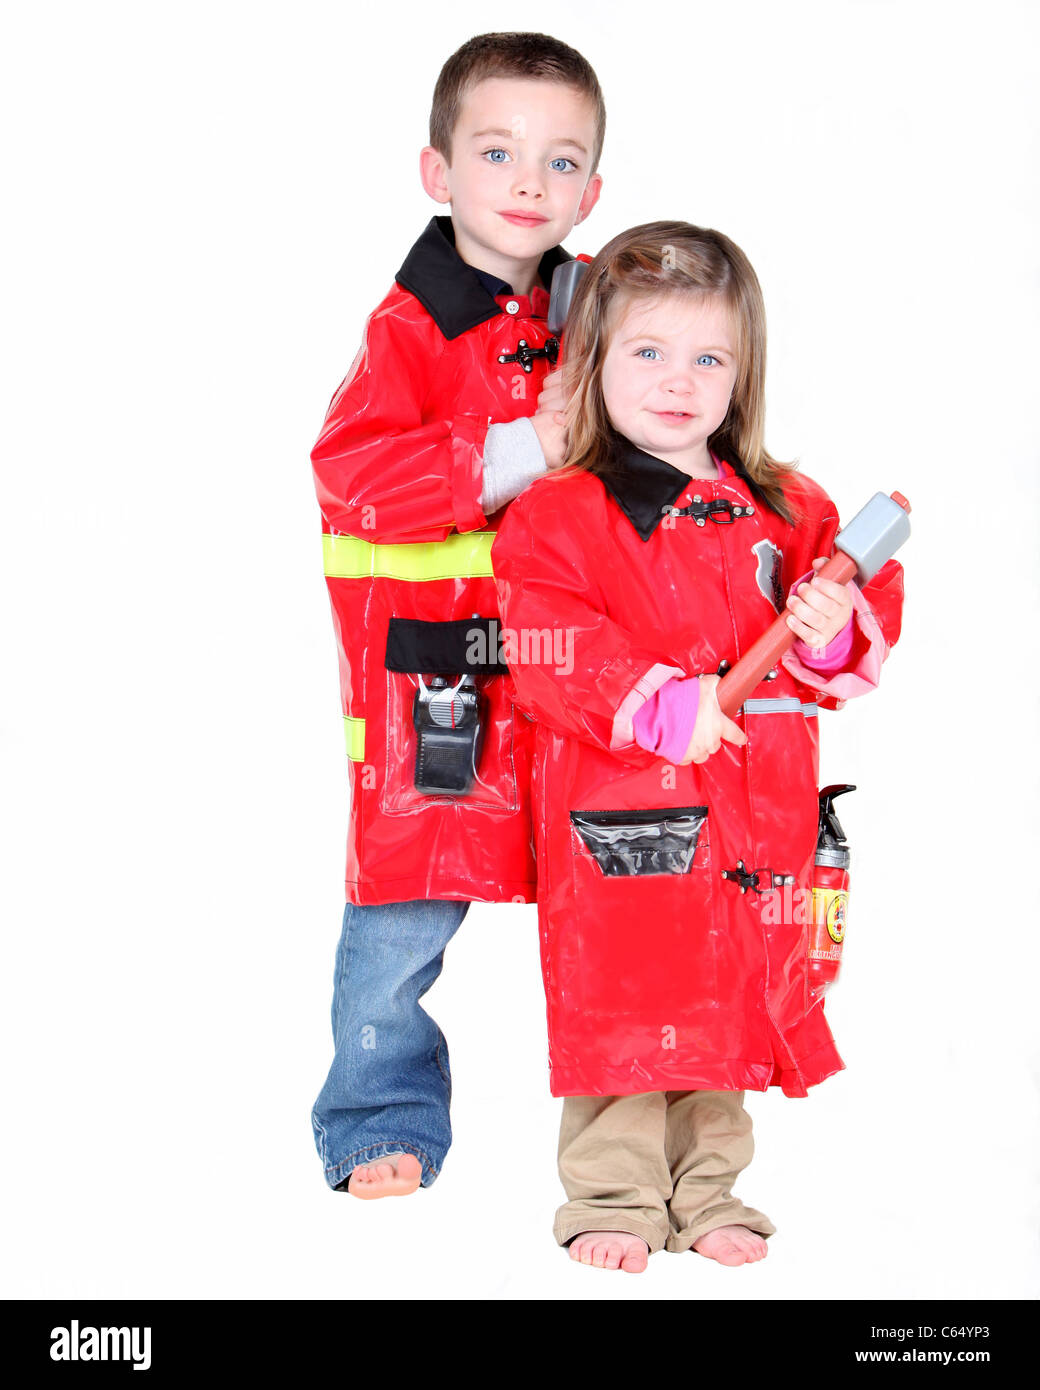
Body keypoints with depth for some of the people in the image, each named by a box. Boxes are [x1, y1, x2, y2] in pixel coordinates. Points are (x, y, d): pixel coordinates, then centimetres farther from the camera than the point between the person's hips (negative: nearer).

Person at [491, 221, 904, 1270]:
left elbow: (858, 651, 11)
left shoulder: (787, 512, 9)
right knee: (621, 1007, 0)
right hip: (620, 819, -4)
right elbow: (547, 653, -13)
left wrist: (833, 633, -13)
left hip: (753, 818, 4)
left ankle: (708, 1190, 28)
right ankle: (613, 1194, 17)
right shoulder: (555, 517, -3)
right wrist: (658, 704, -24)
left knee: (739, 1006, 12)